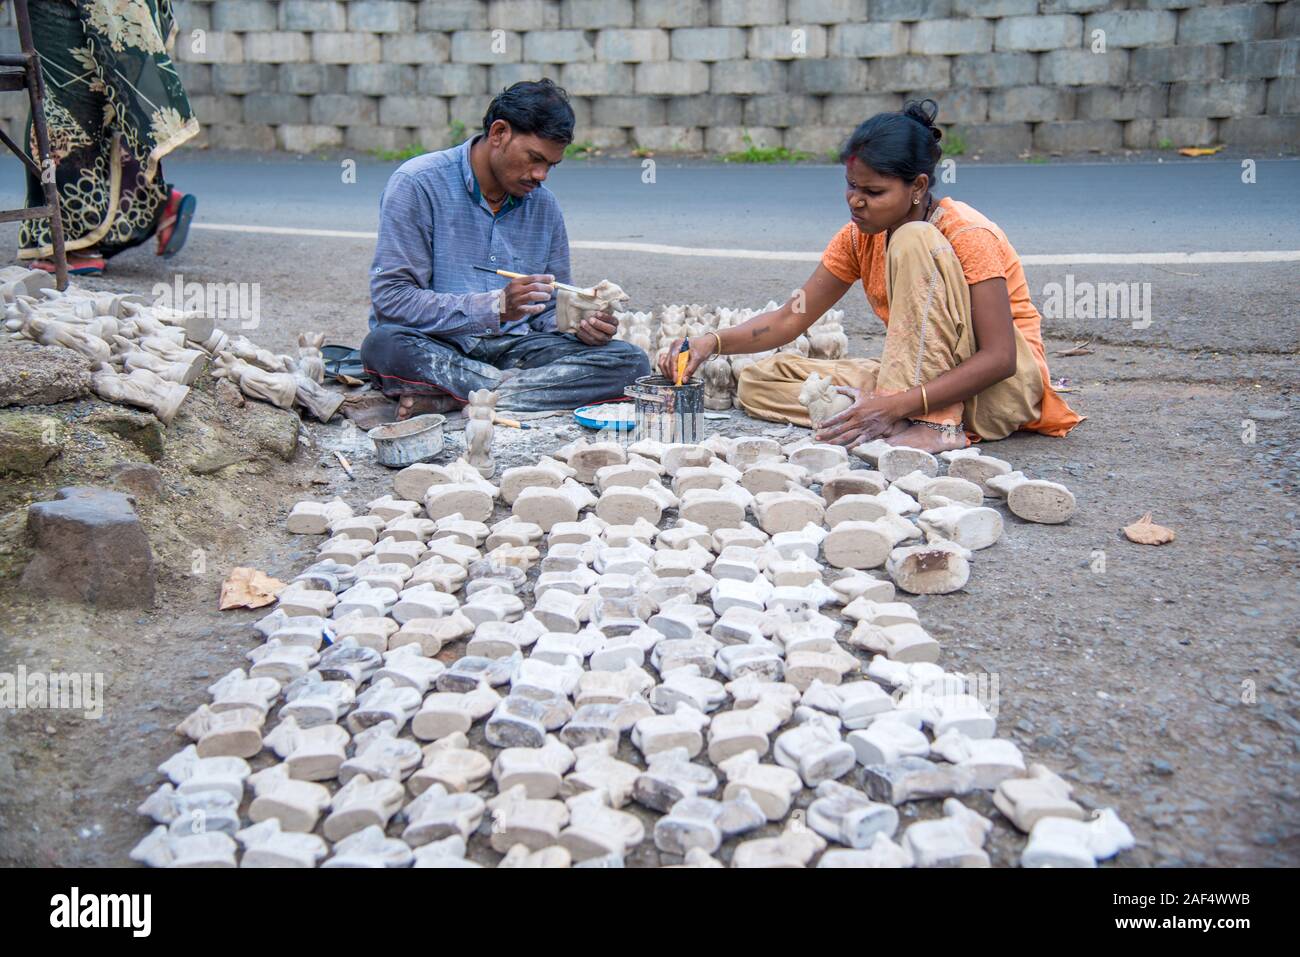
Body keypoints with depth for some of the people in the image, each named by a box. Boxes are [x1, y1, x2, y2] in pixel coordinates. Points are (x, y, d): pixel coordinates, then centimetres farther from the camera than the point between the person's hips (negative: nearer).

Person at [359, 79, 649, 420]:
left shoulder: (544, 206, 11)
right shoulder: (418, 184, -6)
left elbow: (550, 312, 16)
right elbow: (391, 299, -14)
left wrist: (582, 325, -9)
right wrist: (496, 307, -23)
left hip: (512, 348, 5)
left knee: (628, 360, -17)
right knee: (384, 343, -38)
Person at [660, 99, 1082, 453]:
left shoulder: (968, 236, -20)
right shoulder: (859, 236, 0)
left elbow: (999, 358, -26)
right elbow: (791, 318, -2)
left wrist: (896, 405, -36)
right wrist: (713, 342, -21)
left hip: (1005, 385, -7)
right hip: (923, 377, 7)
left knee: (913, 242, -28)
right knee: (758, 381, -6)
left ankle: (934, 426, -30)